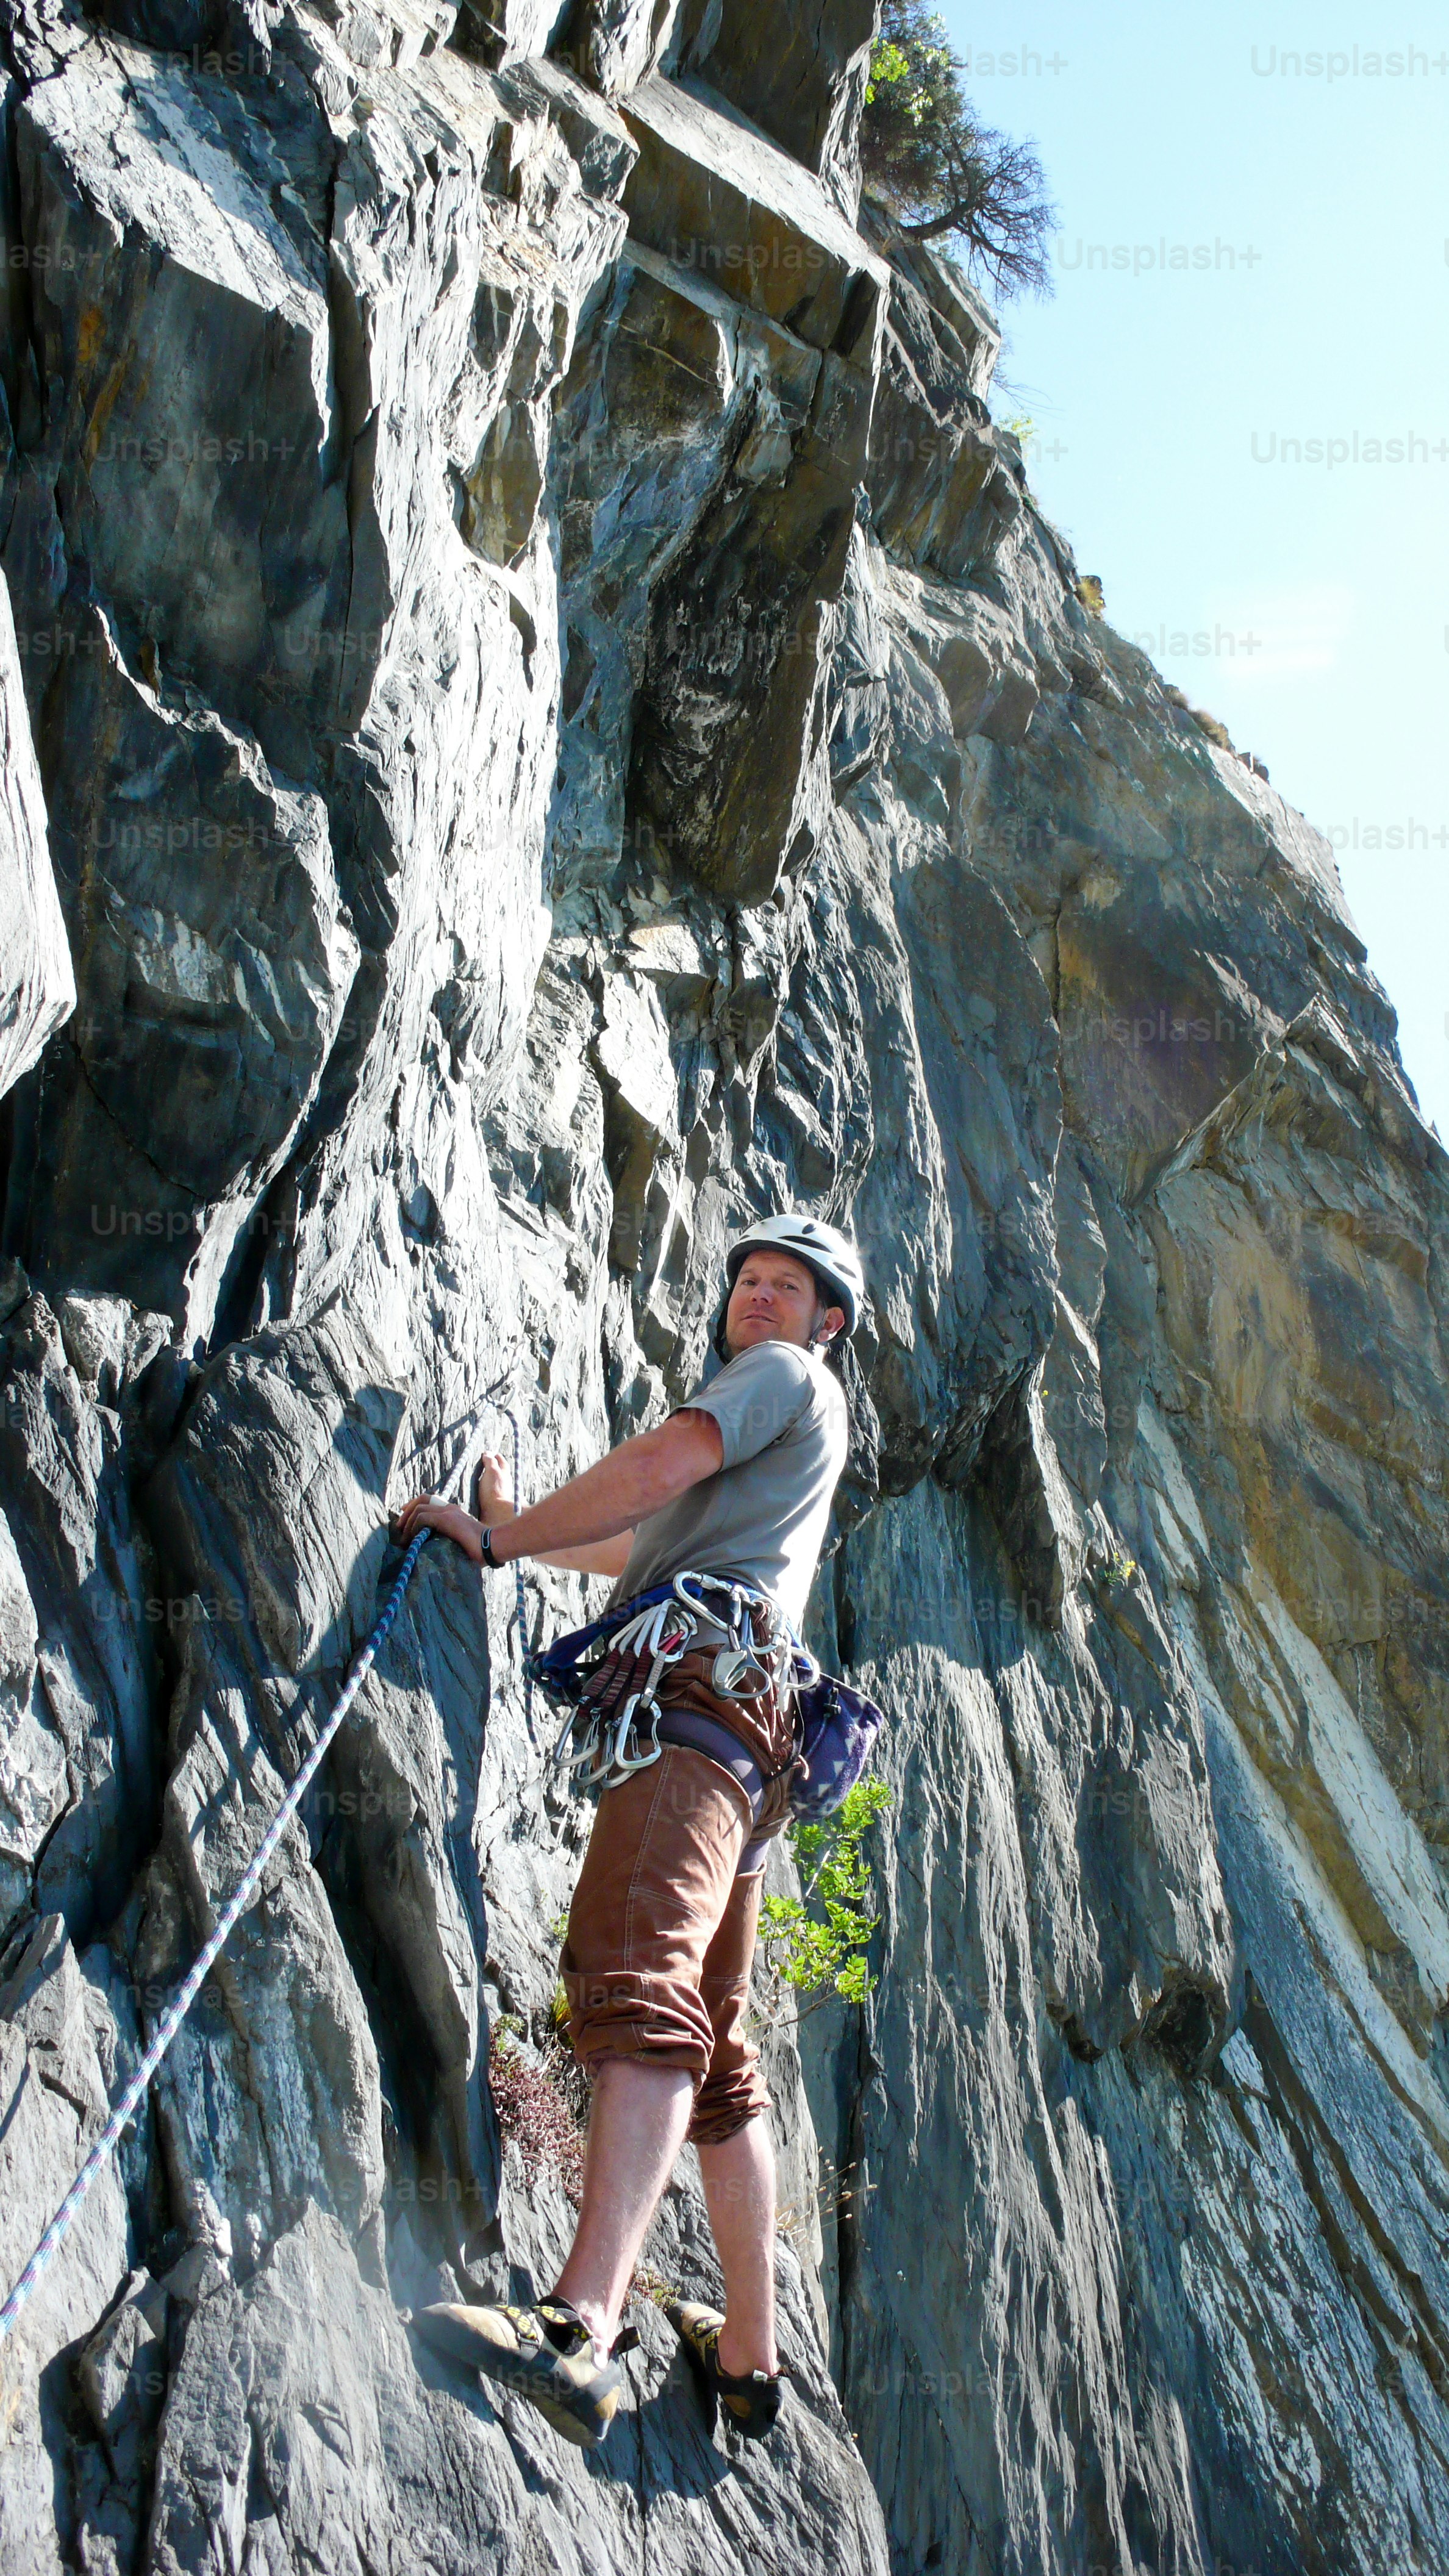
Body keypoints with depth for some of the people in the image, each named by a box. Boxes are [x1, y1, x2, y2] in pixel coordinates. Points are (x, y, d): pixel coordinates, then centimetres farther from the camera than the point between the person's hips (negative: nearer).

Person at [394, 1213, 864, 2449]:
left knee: (638, 1985, -31)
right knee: (714, 2050, 13)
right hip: (735, 1744, 11)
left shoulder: (789, 1374, 10)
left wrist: (498, 1535, 2)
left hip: (702, 1684, -11)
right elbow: (642, 1545, 49)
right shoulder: (773, 1452, 39)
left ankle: (582, 2328, -49)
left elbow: (658, 1466, -5)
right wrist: (514, 1523, 56)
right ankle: (749, 2355, 19)